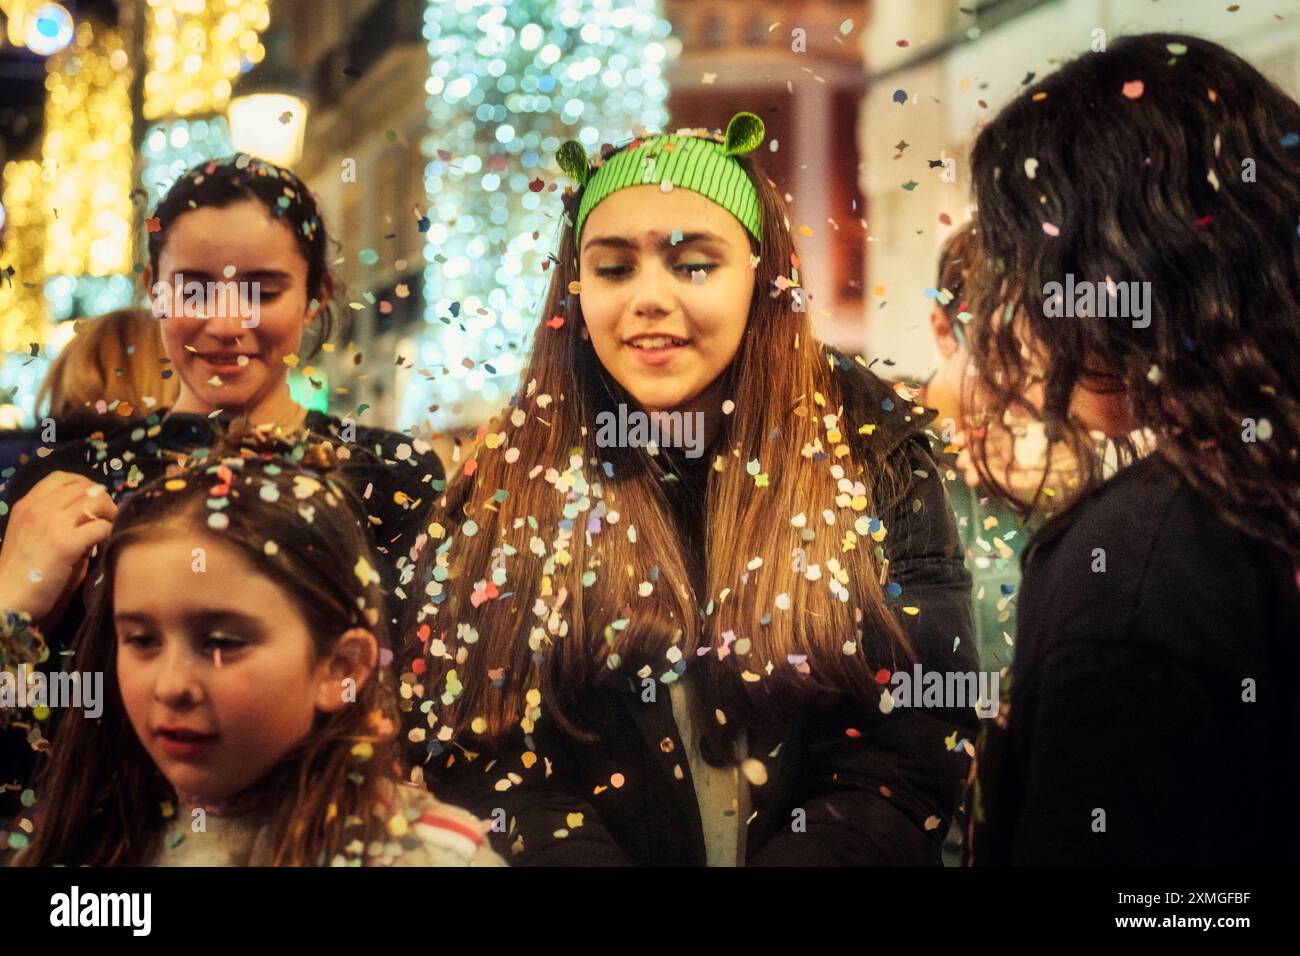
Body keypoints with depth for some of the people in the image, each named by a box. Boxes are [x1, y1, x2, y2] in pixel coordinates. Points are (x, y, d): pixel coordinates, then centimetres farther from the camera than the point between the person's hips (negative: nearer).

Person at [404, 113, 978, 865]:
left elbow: (908, 758, -3)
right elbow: (484, 758, -2)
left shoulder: (872, 453, 1)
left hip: (811, 846, 0)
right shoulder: (503, 484, 2)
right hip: (598, 843, 0)